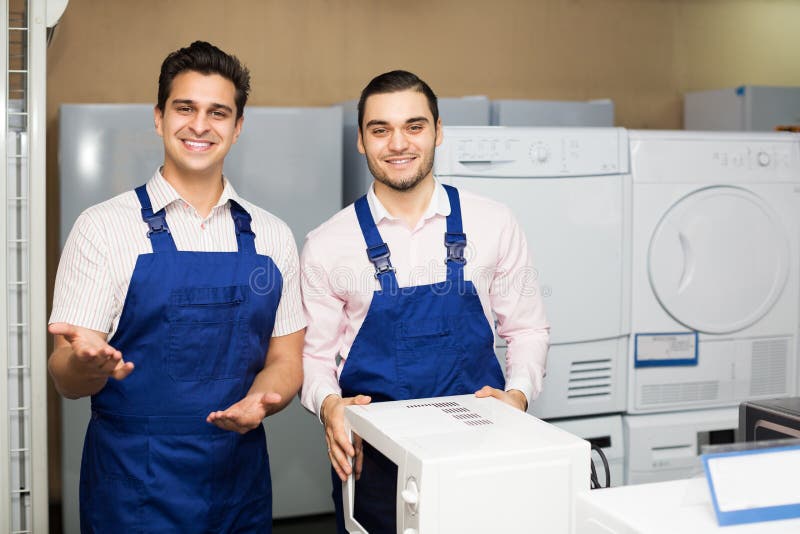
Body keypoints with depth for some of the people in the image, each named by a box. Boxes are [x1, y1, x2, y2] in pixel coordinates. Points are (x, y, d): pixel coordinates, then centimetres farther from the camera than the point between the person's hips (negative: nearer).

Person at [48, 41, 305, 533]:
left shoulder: (272, 236, 3)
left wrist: (259, 400, -14)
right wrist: (87, 365, -30)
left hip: (242, 481, 3)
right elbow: (67, 378, -8)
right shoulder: (103, 227, -6)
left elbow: (286, 359, 7)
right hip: (135, 490, -2)